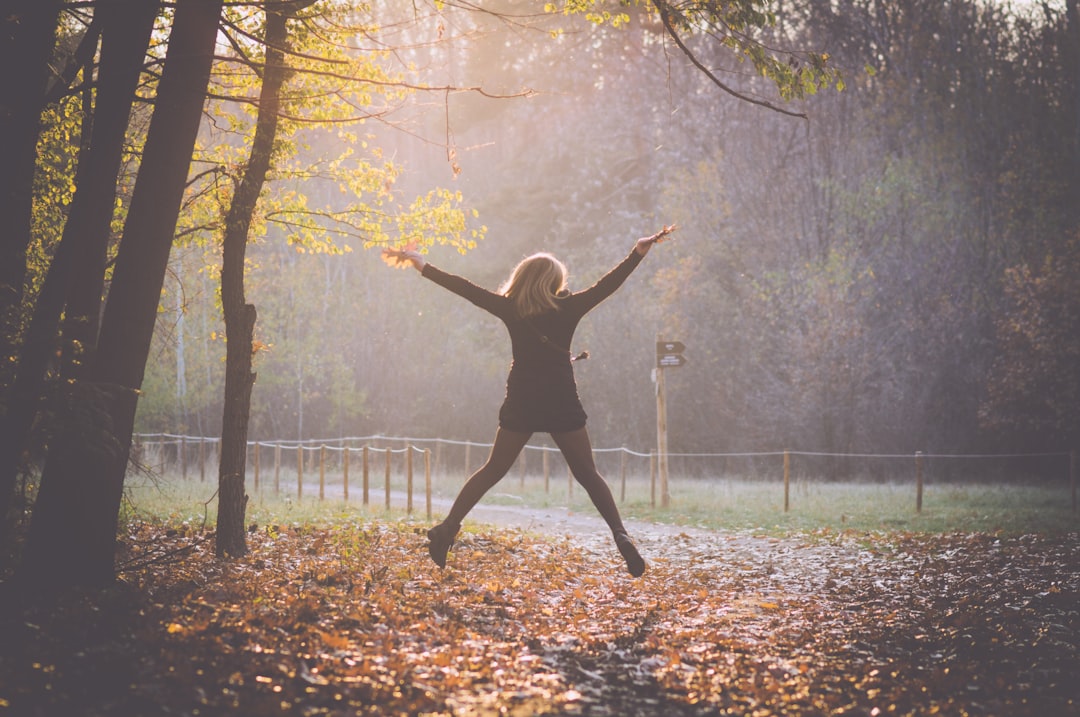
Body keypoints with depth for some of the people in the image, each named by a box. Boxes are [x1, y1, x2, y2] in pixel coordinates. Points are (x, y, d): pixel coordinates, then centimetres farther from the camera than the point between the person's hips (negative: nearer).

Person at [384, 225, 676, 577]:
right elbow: (609, 283, -2)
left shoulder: (510, 309, 1)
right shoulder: (567, 308, -3)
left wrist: (422, 265, 11)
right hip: (562, 405, -1)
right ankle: (620, 536, -8)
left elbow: (465, 289, 4)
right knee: (588, 475, 7)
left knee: (492, 471, 13)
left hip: (521, 405, 1)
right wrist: (640, 250, 1)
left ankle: (447, 529, 5)